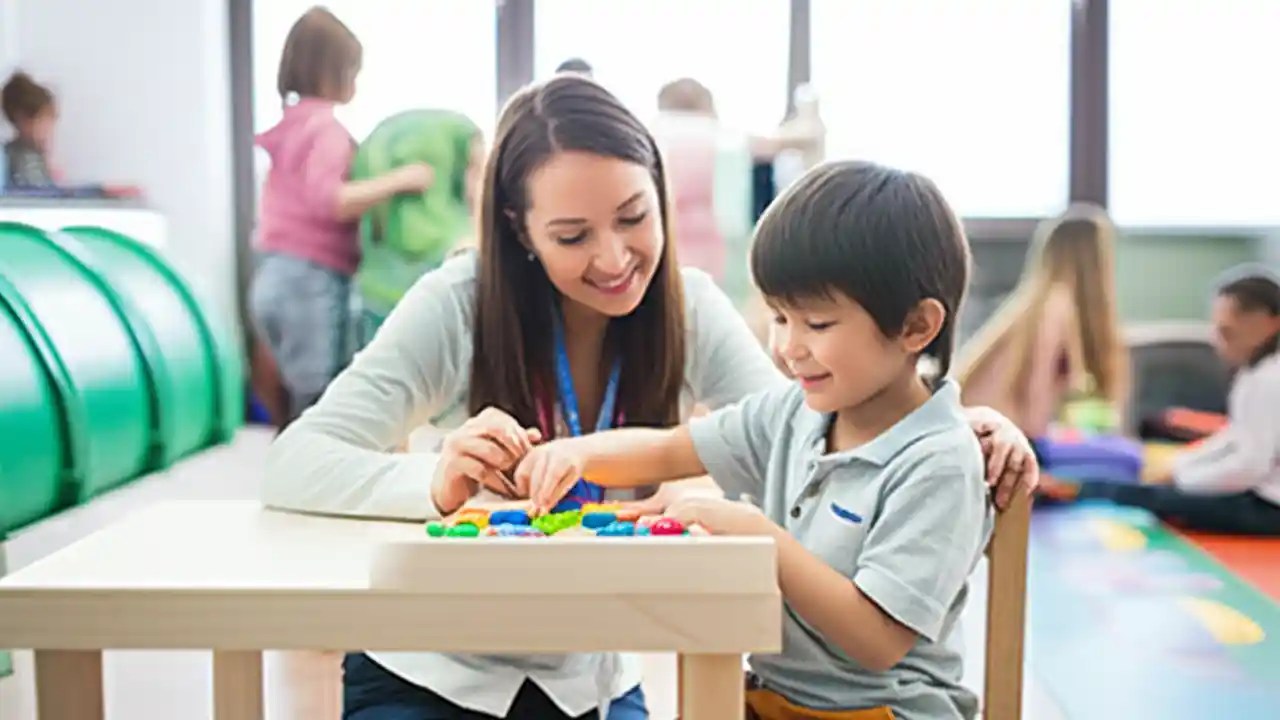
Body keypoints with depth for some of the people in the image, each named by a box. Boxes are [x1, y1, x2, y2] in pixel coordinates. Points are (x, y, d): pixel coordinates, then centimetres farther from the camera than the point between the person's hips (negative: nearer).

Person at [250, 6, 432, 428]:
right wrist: (399, 180, -21)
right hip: (312, 283, -8)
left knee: (302, 406, 16)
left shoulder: (290, 124, 13)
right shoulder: (326, 126, -10)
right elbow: (327, 200, -24)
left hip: (274, 276, 8)